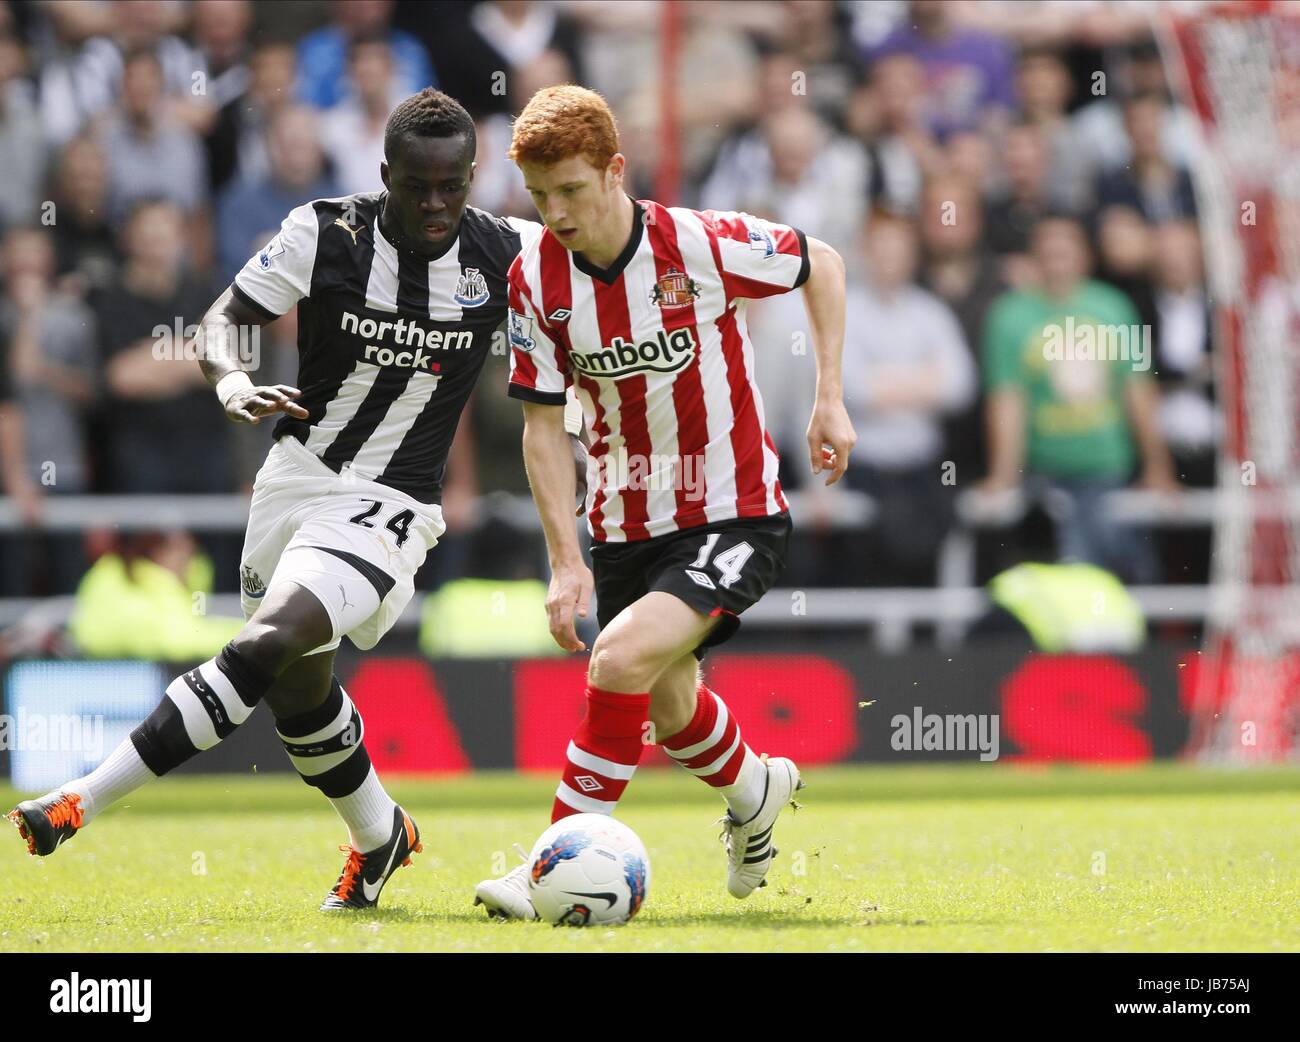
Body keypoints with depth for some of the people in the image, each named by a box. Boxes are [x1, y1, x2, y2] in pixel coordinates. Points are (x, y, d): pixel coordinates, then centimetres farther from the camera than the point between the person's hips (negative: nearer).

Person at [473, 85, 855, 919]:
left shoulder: (706, 246, -19)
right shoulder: (536, 279, -10)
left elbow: (822, 265, 0)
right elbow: (544, 424, -4)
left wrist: (831, 401, -3)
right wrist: (566, 560, -12)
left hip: (734, 514, -5)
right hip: (625, 526, 5)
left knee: (621, 658, -25)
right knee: (665, 709, 19)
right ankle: (755, 791, 53)